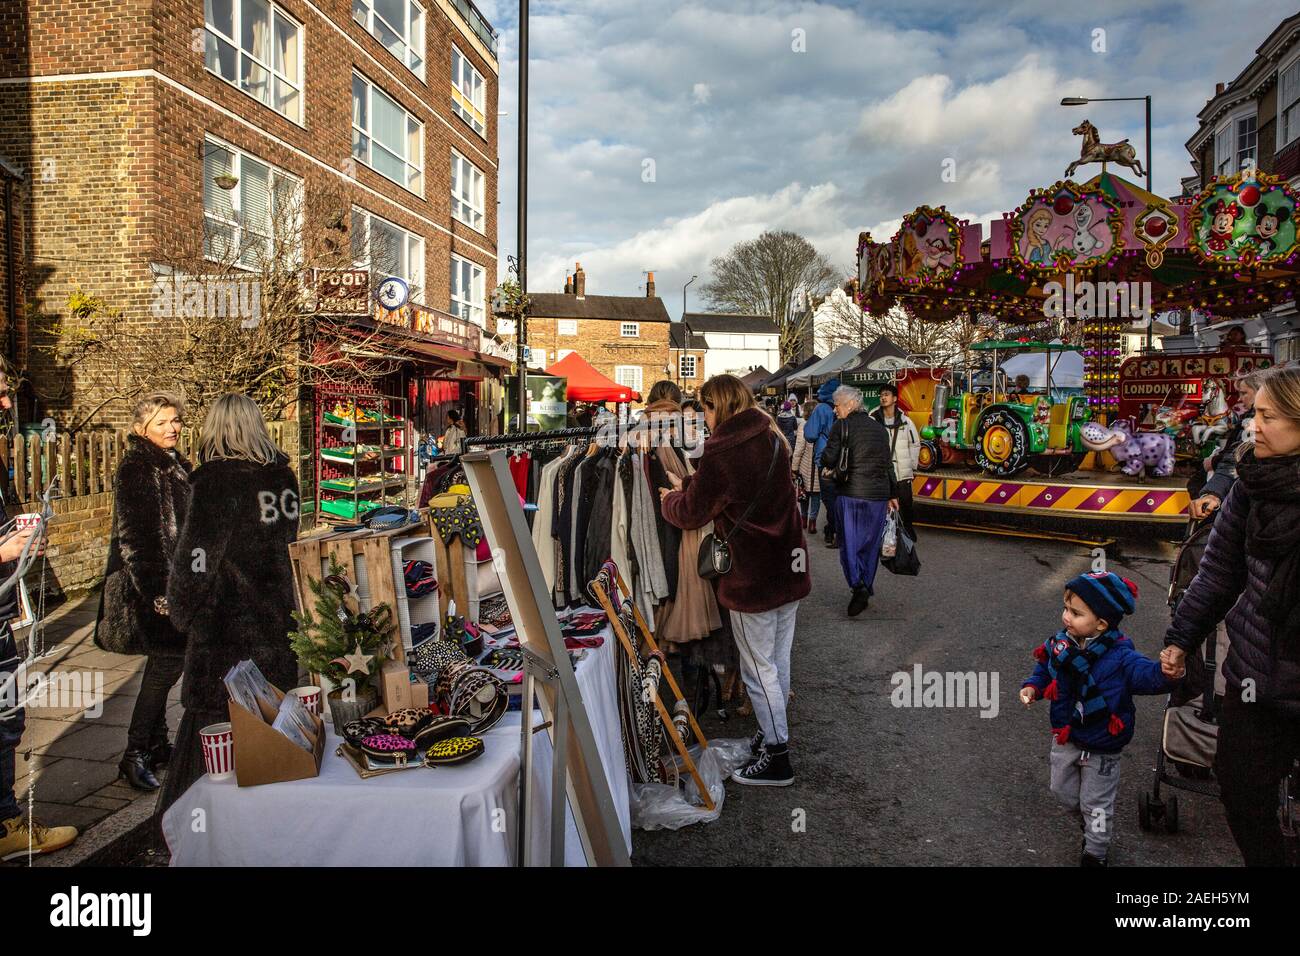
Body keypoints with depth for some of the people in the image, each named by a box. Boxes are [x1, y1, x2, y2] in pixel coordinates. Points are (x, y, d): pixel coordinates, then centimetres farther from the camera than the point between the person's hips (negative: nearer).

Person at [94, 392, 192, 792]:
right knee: (167, 660, -8)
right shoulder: (135, 470, -13)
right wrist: (156, 591, -20)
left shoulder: (178, 466, 13)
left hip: (176, 578, 8)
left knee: (166, 661, 12)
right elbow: (132, 536, -17)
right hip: (149, 582, -8)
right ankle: (135, 755, 3)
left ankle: (156, 745, 24)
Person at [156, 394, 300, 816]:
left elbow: (196, 556, -12)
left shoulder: (217, 480, -14)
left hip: (227, 627, -6)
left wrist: (180, 611, 3)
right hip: (280, 623, 6)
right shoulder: (283, 476, 4)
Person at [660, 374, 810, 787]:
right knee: (779, 660, 19)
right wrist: (688, 485, 18)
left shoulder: (721, 452, -18)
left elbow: (692, 512, -8)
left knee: (758, 667, 5)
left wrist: (670, 499, 13)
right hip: (789, 567, 8)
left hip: (752, 577, -8)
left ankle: (776, 757, 14)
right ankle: (774, 732, 34)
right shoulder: (772, 439, 6)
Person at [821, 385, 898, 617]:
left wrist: (827, 468, 14)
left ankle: (858, 587, -15)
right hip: (878, 494, 5)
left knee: (849, 542, 2)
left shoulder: (842, 427, -7)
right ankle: (866, 588, 21)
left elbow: (829, 459, -11)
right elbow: (888, 464, 15)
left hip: (850, 493, -5)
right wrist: (893, 494, 23)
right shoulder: (880, 428, 11)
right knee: (871, 543, 14)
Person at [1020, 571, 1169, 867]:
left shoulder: (1120, 657, -28)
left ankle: (1095, 853, 39)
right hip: (1065, 739, 5)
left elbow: (1149, 675, -42)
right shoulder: (1060, 643, -14)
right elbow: (1045, 669, 5)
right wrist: (1032, 687, -12)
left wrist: (1166, 671, -64)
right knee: (1063, 791, 25)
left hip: (1101, 748, -5)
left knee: (1096, 804, 15)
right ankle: (1087, 820, 56)